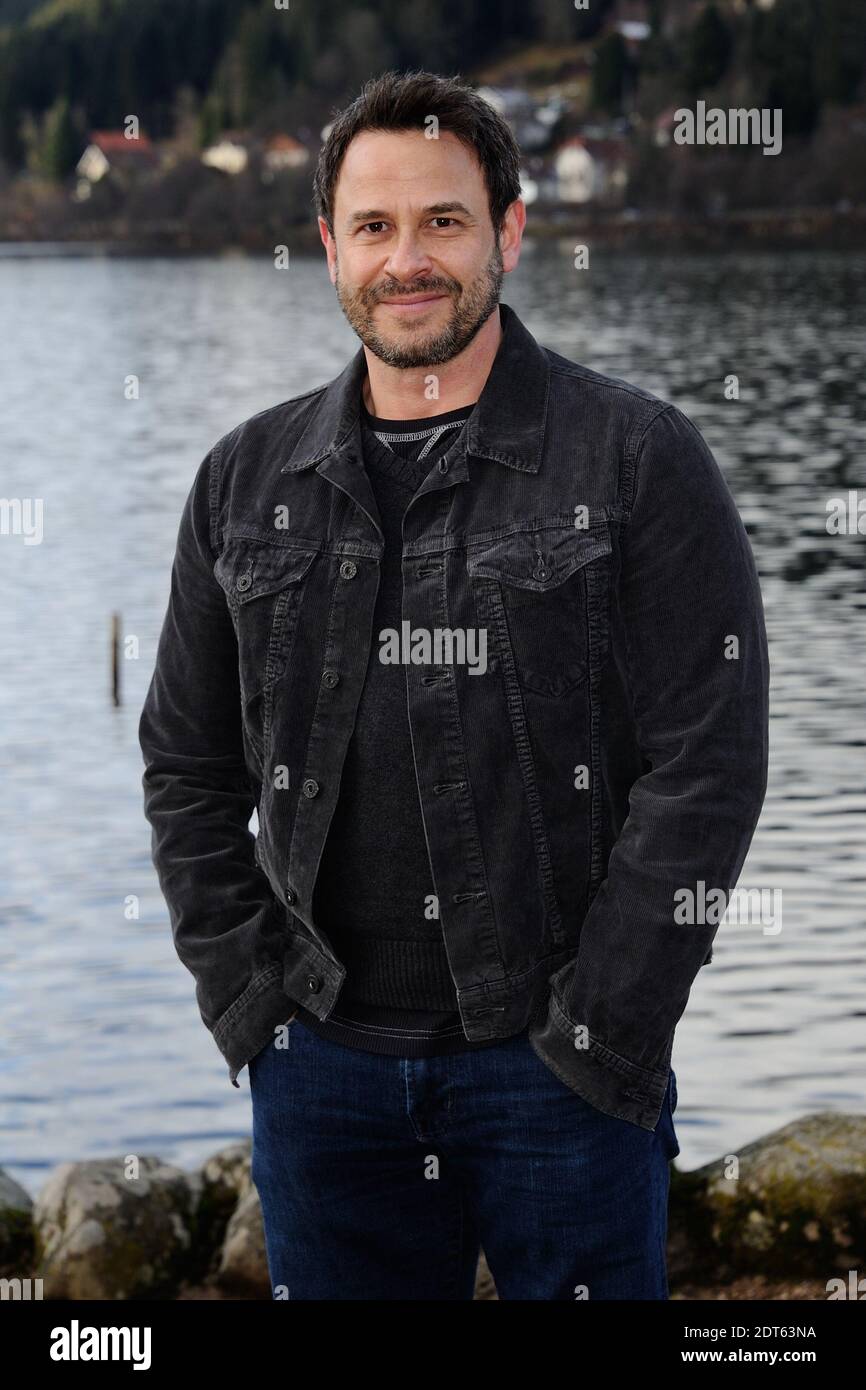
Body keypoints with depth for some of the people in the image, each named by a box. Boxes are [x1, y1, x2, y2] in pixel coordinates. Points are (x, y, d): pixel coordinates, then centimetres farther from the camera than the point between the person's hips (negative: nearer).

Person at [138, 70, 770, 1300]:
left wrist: (598, 1034, -11)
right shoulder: (249, 482, 8)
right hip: (321, 1067, 3)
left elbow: (707, 766, -8)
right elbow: (187, 763, 12)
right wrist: (248, 998, 3)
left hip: (562, 1068, -3)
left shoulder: (640, 460, -4)